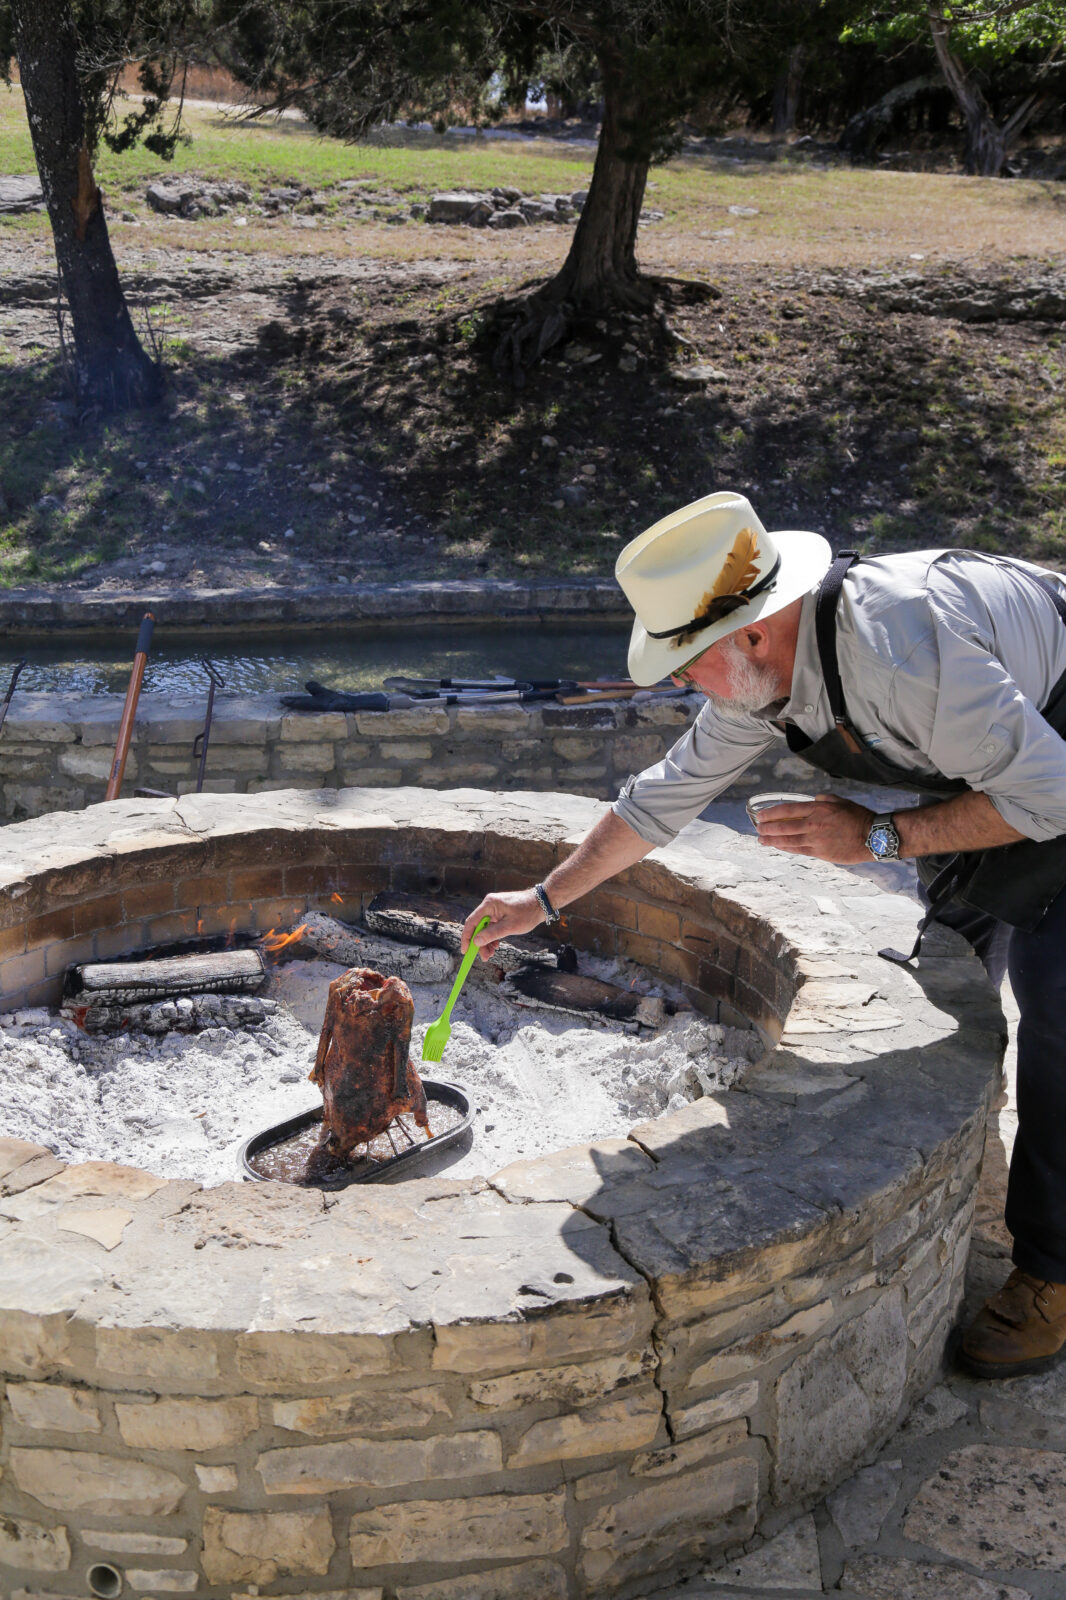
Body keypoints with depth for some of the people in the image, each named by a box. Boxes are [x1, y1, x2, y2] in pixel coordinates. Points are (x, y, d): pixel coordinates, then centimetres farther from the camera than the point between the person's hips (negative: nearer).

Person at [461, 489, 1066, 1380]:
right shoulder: (760, 672, -13)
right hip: (984, 764, 8)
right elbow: (668, 795, 2)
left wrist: (879, 838, -31)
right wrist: (544, 899, 7)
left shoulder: (900, 649, -41)